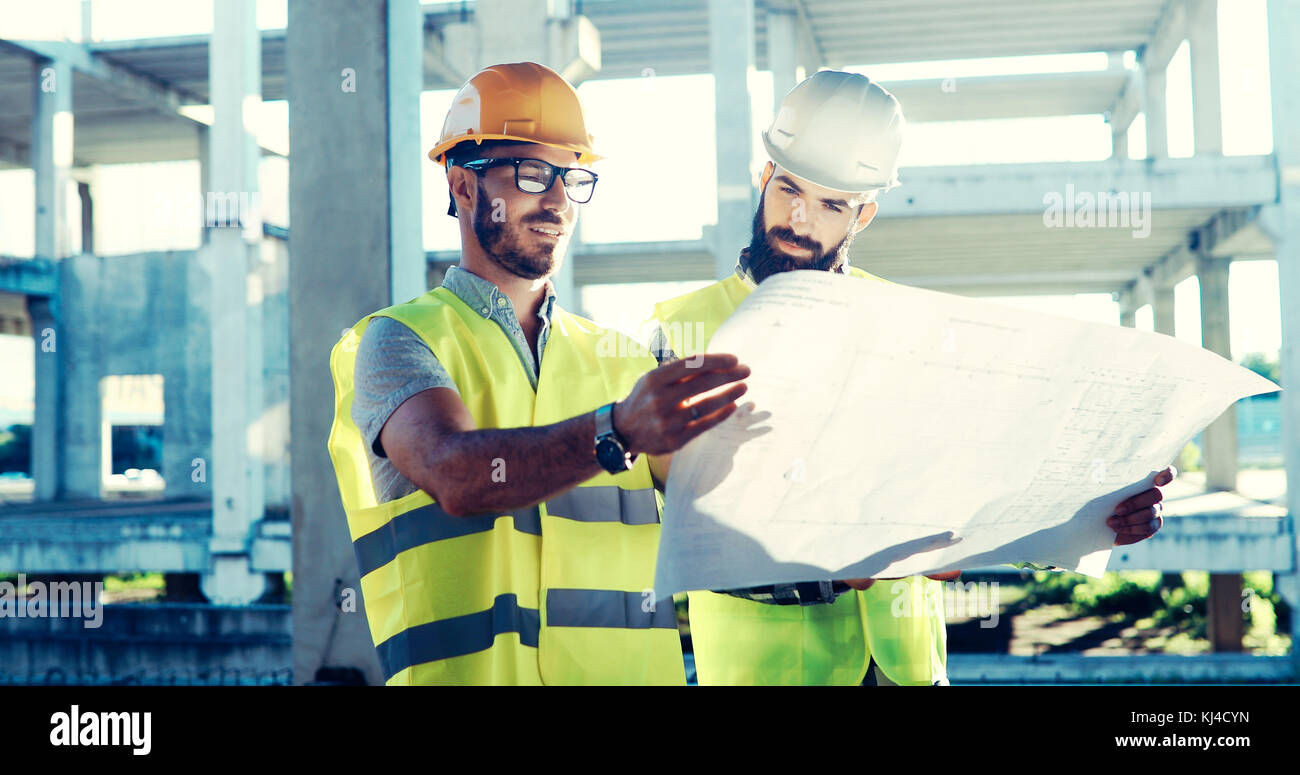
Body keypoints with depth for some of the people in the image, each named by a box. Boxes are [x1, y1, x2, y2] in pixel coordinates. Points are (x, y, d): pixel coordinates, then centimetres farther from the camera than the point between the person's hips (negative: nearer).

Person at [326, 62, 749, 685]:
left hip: (633, 669, 3)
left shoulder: (620, 359, 15)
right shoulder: (399, 341, 1)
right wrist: (618, 430, -30)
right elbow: (454, 474, -17)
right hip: (471, 670, -3)